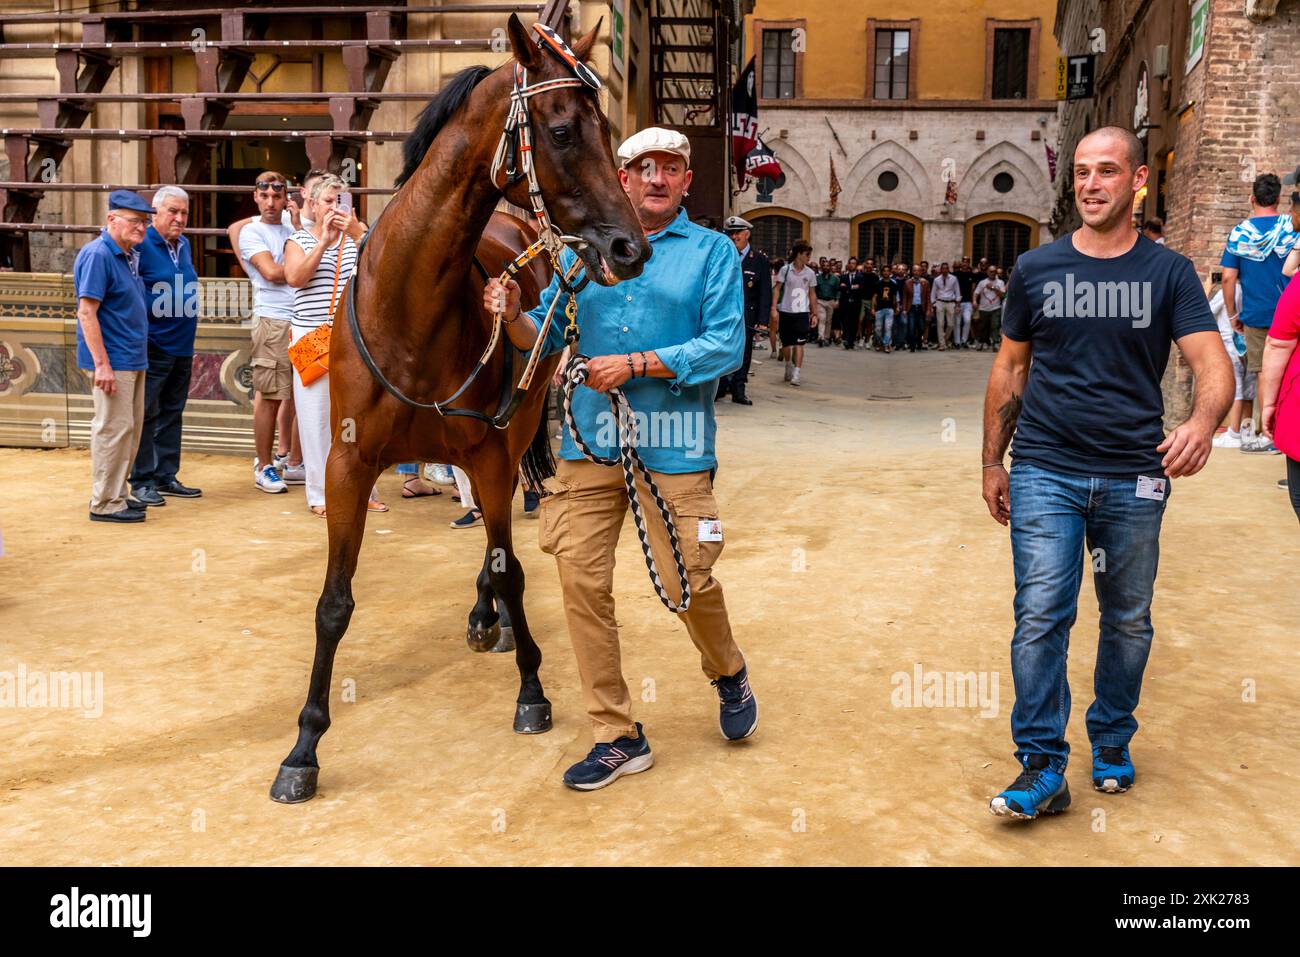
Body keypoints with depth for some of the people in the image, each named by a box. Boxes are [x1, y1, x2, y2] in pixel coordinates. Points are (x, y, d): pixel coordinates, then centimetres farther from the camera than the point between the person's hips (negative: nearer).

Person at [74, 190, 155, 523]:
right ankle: (105, 503, 1)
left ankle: (118, 493, 24)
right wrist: (102, 364, -23)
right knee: (113, 428, -6)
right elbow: (86, 312, -19)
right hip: (112, 361, -10)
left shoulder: (130, 255, 14)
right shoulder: (97, 255, -14)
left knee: (131, 429, 14)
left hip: (133, 359, 10)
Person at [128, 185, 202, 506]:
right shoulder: (141, 244, -12)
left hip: (182, 347, 8)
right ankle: (142, 481, 5)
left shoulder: (183, 244, 13)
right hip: (153, 346, -8)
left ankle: (166, 477, 21)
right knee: (146, 415, -2)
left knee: (172, 414, 13)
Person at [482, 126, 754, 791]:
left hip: (674, 445, -3)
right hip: (590, 440, 3)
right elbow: (549, 334, 13)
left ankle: (729, 674, 36)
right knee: (582, 581, -1)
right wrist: (514, 316, -9)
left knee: (686, 581, 1)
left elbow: (726, 346, -9)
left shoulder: (712, 252, 3)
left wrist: (634, 365, -16)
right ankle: (618, 736, 13)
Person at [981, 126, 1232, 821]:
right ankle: (1042, 769, 1)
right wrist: (993, 461, 9)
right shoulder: (1036, 269, 5)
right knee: (1040, 618, -8)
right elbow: (1010, 369, 11)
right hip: (1045, 472, 0)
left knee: (1128, 620, 13)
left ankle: (1112, 745, 33)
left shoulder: (1168, 273, 1)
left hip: (1135, 478, 1)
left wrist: (1203, 420, -30)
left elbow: (1213, 363, -8)